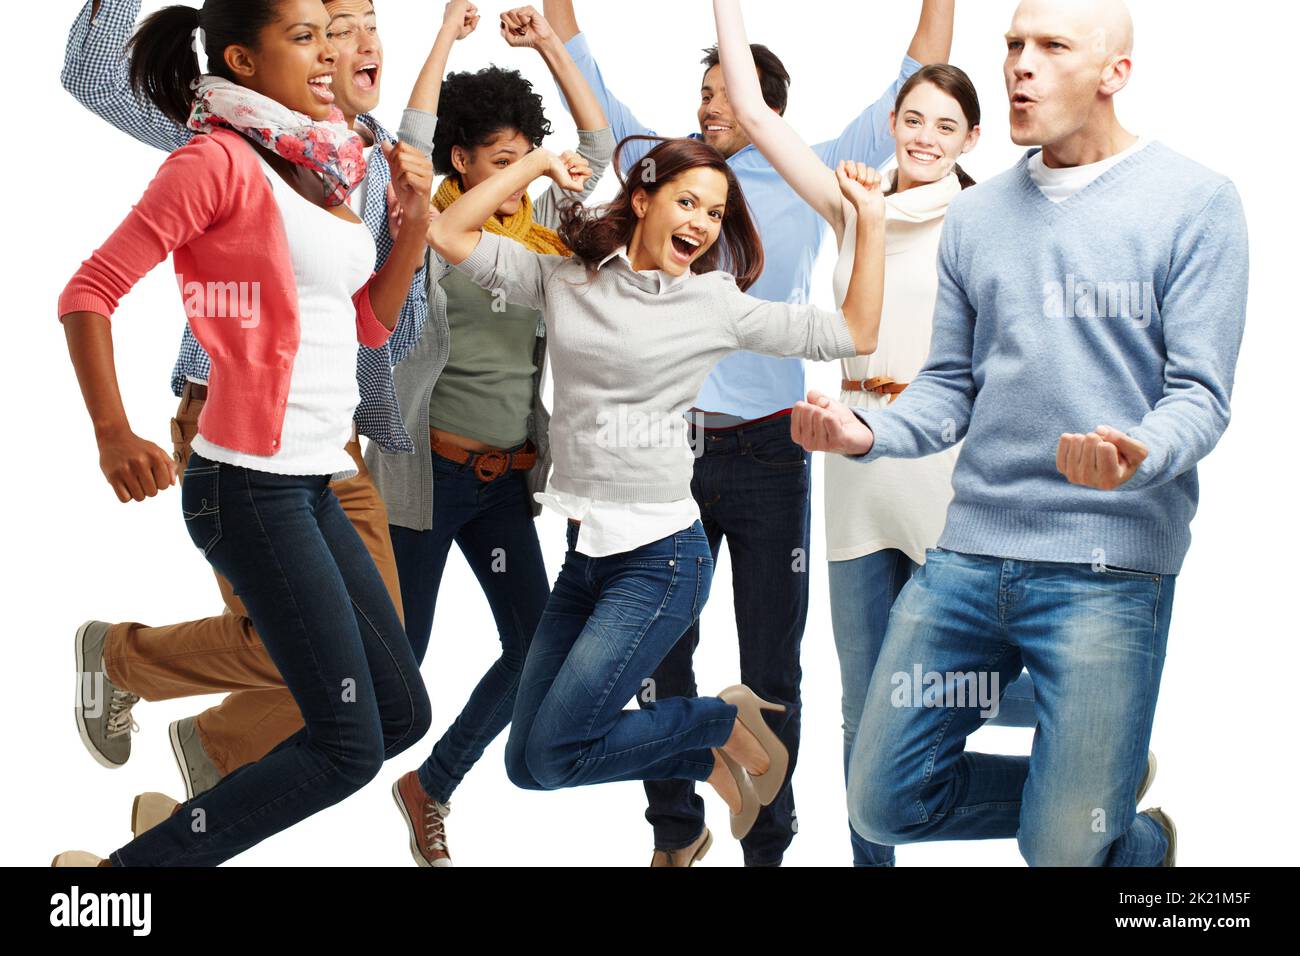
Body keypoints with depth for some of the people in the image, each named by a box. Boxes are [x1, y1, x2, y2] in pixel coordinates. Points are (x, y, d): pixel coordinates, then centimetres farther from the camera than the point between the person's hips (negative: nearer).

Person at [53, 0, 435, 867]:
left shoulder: (316, 171, 15)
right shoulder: (221, 160, -9)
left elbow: (371, 324, 20)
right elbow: (90, 293, -12)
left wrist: (417, 217, 8)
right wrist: (113, 432, -22)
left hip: (312, 487, 9)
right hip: (251, 487, -9)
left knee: (402, 714, 12)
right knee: (347, 743, -9)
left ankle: (196, 822, 18)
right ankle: (126, 867, 1)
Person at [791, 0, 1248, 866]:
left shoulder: (1196, 202, -2)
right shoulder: (977, 217, 13)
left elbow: (1201, 397, -7)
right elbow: (951, 389, 14)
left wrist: (1136, 457, -28)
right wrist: (866, 433, -7)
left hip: (1109, 565, -5)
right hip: (970, 549, 5)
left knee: (1060, 851, -4)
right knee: (886, 804, 6)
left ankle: (1144, 837, 33)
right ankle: (1096, 789, 30)